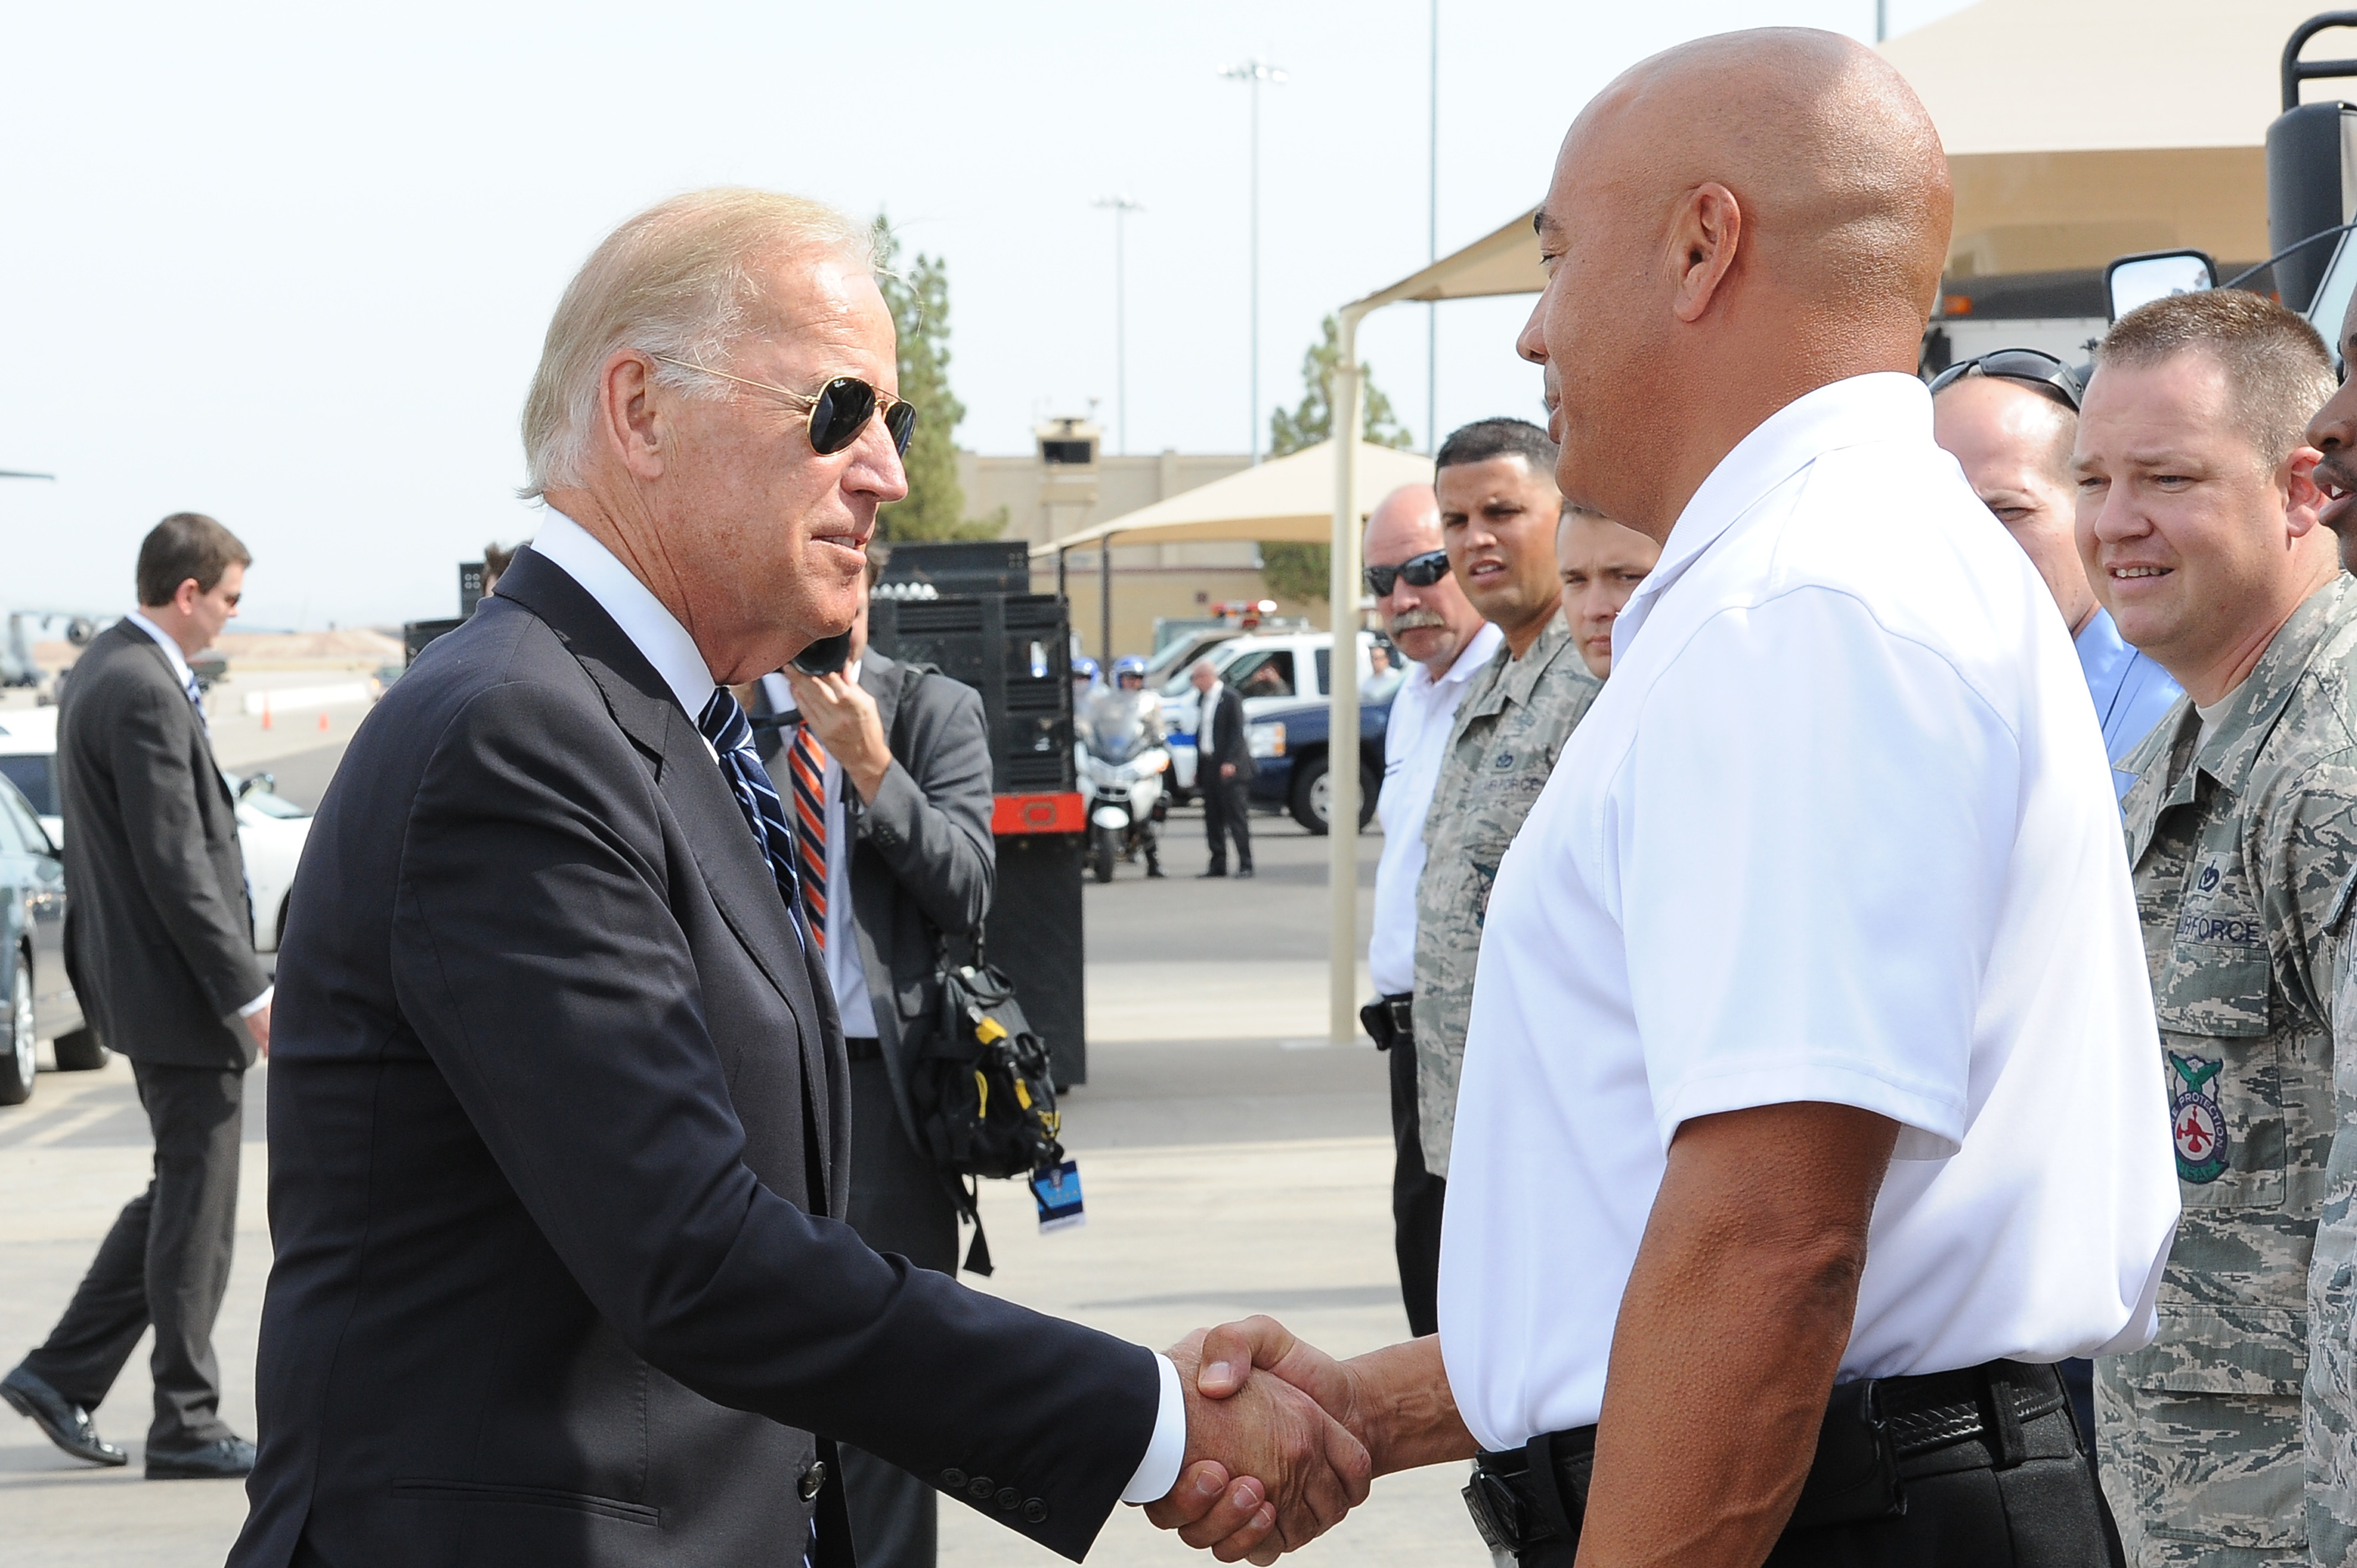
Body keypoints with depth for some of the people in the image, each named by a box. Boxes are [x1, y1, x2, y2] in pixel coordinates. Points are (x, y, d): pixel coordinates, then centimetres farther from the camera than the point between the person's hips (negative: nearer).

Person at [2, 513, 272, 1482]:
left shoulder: (106, 670, 13)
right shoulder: (144, 694, -20)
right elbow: (177, 866, -22)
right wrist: (248, 994, -18)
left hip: (140, 982, 10)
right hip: (178, 993, -10)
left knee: (181, 1196, 17)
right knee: (195, 1207, -1)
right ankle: (186, 1426, 8)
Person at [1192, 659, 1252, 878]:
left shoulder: (1230, 697, -7)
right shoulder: (1204, 700, 16)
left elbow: (1237, 731, -12)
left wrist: (1230, 762, -20)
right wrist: (1198, 769, 15)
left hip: (1228, 768, -8)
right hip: (1208, 767, 8)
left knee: (1237, 817, -7)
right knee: (1213, 819, 8)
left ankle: (1245, 865, -6)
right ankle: (1218, 866, 12)